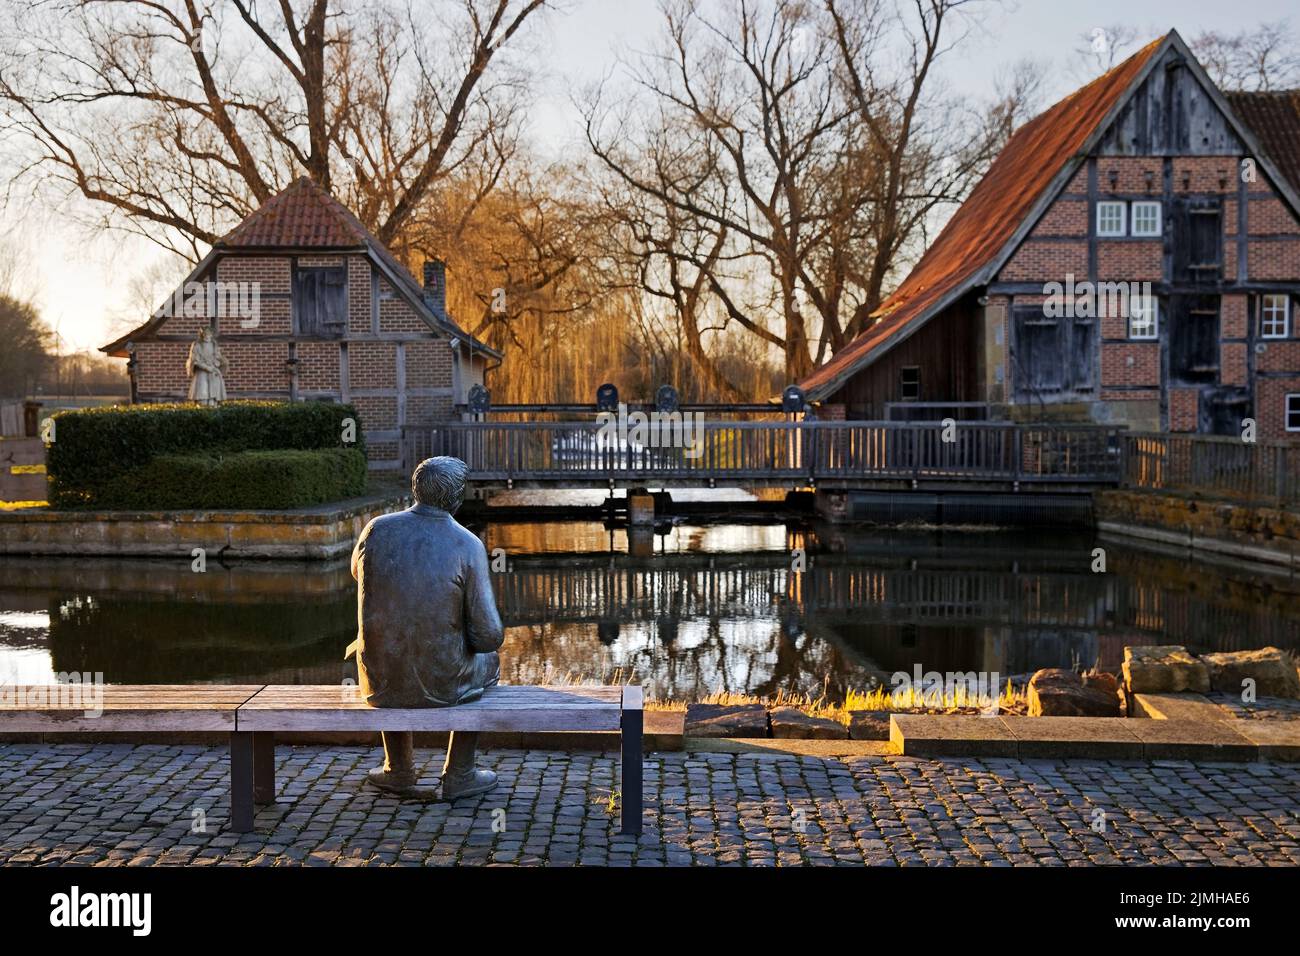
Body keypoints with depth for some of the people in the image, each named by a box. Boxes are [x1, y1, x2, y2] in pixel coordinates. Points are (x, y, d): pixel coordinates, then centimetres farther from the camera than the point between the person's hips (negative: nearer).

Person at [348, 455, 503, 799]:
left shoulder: (376, 530, -6)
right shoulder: (468, 545, -14)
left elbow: (357, 572, 19)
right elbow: (488, 636, -11)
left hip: (380, 683, 2)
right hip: (442, 685, -2)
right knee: (487, 662, 33)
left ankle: (399, 770, 44)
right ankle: (459, 775, 32)